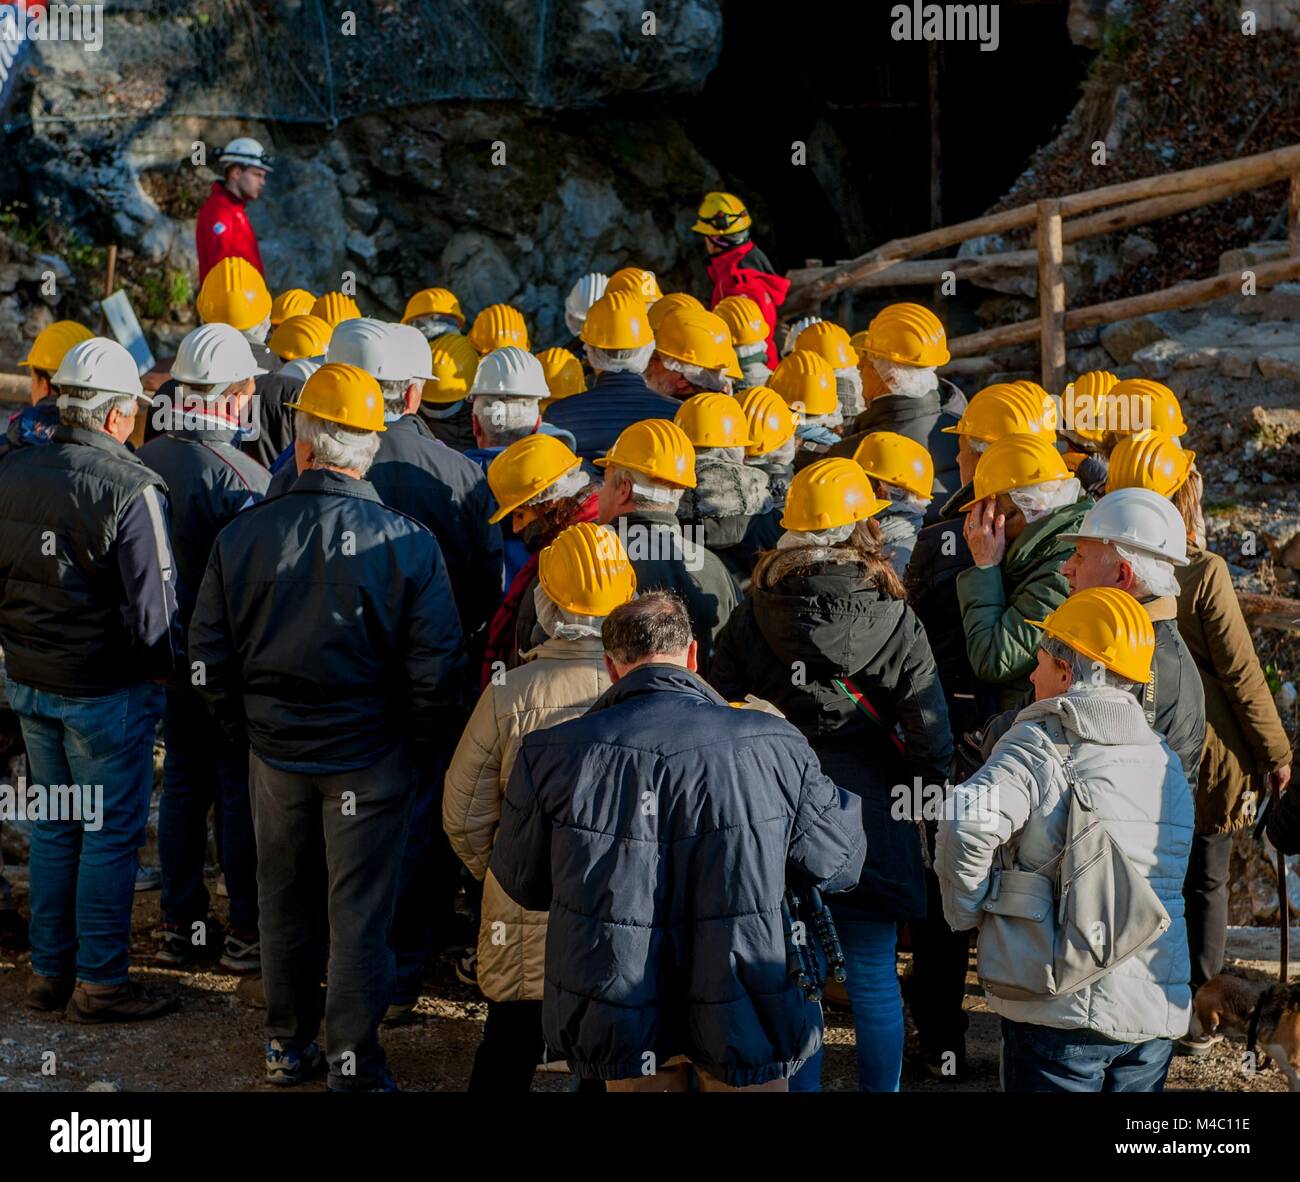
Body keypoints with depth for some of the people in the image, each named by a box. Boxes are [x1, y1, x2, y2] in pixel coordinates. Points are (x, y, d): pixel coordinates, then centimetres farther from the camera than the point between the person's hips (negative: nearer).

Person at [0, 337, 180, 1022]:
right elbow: (153, 605, -18)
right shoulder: (131, 488, -19)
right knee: (111, 833, 5)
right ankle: (99, 983, 12)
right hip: (106, 690, -7)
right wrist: (160, 671, -3)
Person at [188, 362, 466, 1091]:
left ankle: (289, 1045, 32)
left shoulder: (242, 536, -8)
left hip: (276, 753, 3)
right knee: (360, 908, 7)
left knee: (285, 903, 18)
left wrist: (245, 729, 13)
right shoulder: (408, 544, -15)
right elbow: (438, 668, -13)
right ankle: (353, 1061, 14)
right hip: (371, 757, -2)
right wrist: (426, 744, 3)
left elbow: (209, 655, 0)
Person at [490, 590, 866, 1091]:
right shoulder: (775, 746, -13)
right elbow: (840, 863, 1)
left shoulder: (550, 755, -13)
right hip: (742, 1024, -1)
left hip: (620, 1017, 1)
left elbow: (522, 882, 2)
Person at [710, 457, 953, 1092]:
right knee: (873, 977, 12)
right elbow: (931, 735, -9)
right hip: (868, 817, -1)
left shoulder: (751, 616, -5)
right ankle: (880, 1088, 21)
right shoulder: (896, 621, -9)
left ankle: (798, 1084, 19)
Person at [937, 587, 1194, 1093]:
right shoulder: (1166, 759, 11)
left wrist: (967, 912, -11)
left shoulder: (1040, 744, -10)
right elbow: (1172, 875, 15)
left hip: (1064, 1009, -6)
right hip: (1160, 1010, 6)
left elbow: (966, 821, -26)